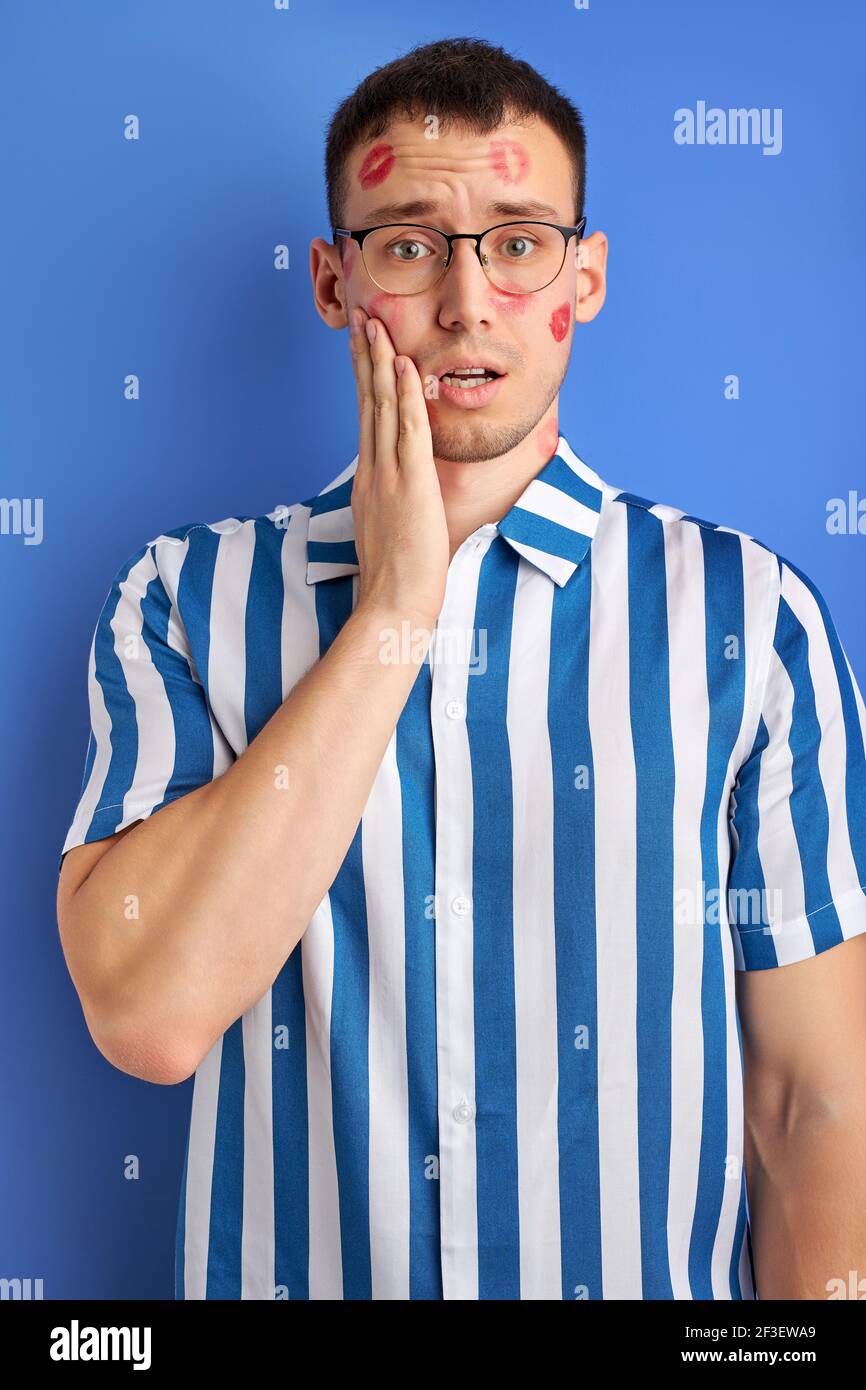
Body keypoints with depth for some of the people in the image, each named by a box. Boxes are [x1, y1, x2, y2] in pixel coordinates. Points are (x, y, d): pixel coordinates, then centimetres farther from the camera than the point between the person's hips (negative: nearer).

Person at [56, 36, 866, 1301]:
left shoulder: (750, 616, -10)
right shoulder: (183, 601, -8)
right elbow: (147, 1015, -22)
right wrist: (393, 605, -21)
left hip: (653, 1274, 0)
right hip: (286, 1269, 1)